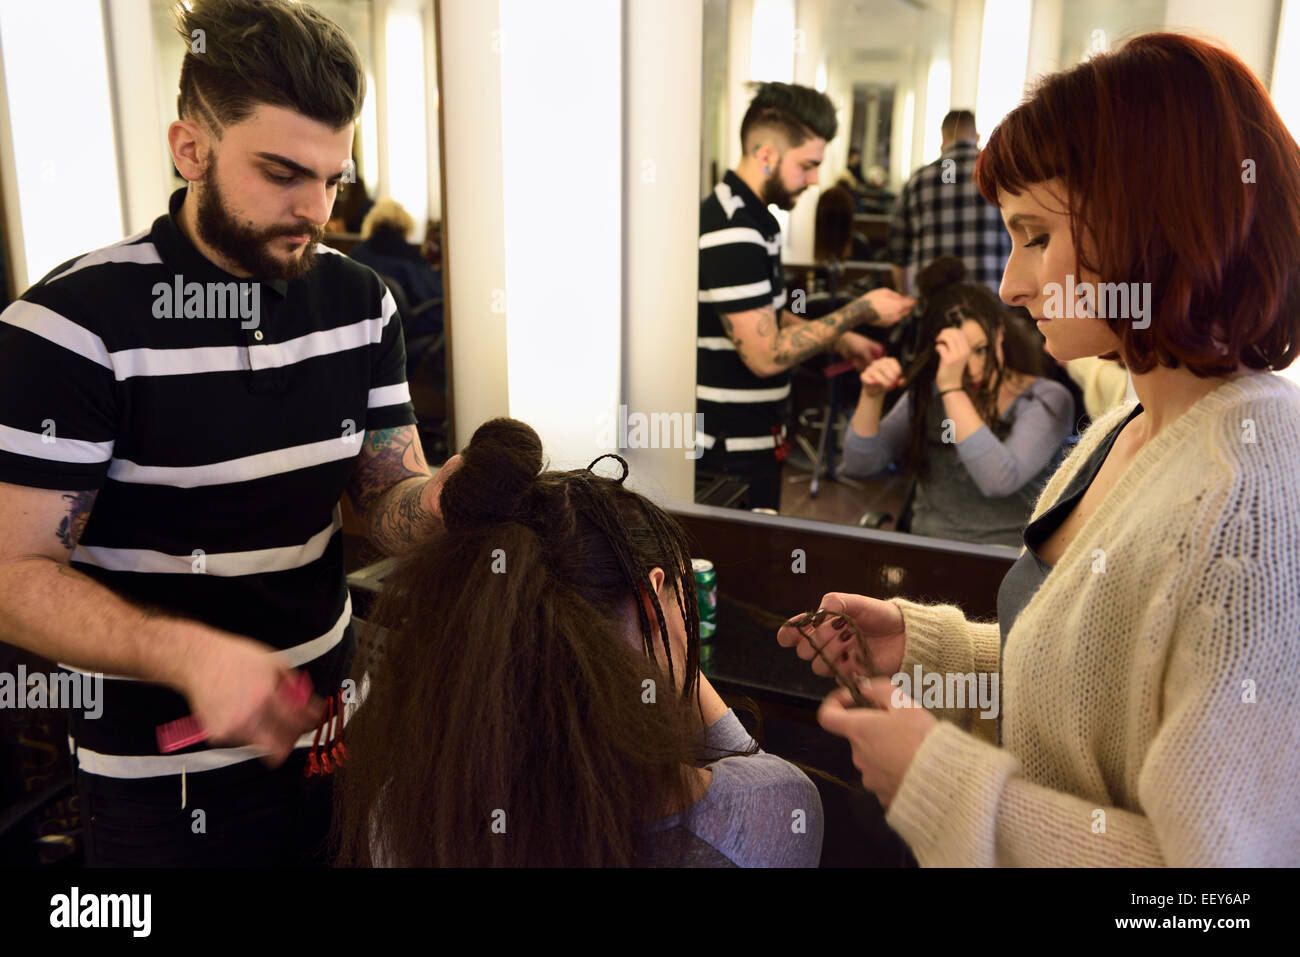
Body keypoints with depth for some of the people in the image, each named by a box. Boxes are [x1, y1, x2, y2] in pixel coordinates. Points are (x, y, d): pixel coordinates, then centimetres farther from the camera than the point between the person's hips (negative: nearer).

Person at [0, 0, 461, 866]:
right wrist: (189, 653, -31)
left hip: (332, 733, 5)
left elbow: (388, 501, 0)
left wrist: (448, 497, -23)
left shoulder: (360, 304, -2)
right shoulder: (72, 324, -16)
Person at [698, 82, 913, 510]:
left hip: (756, 436, 10)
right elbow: (766, 354, -24)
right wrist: (860, 311, -17)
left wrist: (840, 340, 8)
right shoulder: (732, 233, -22)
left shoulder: (751, 217, 11)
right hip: (732, 450, -10)